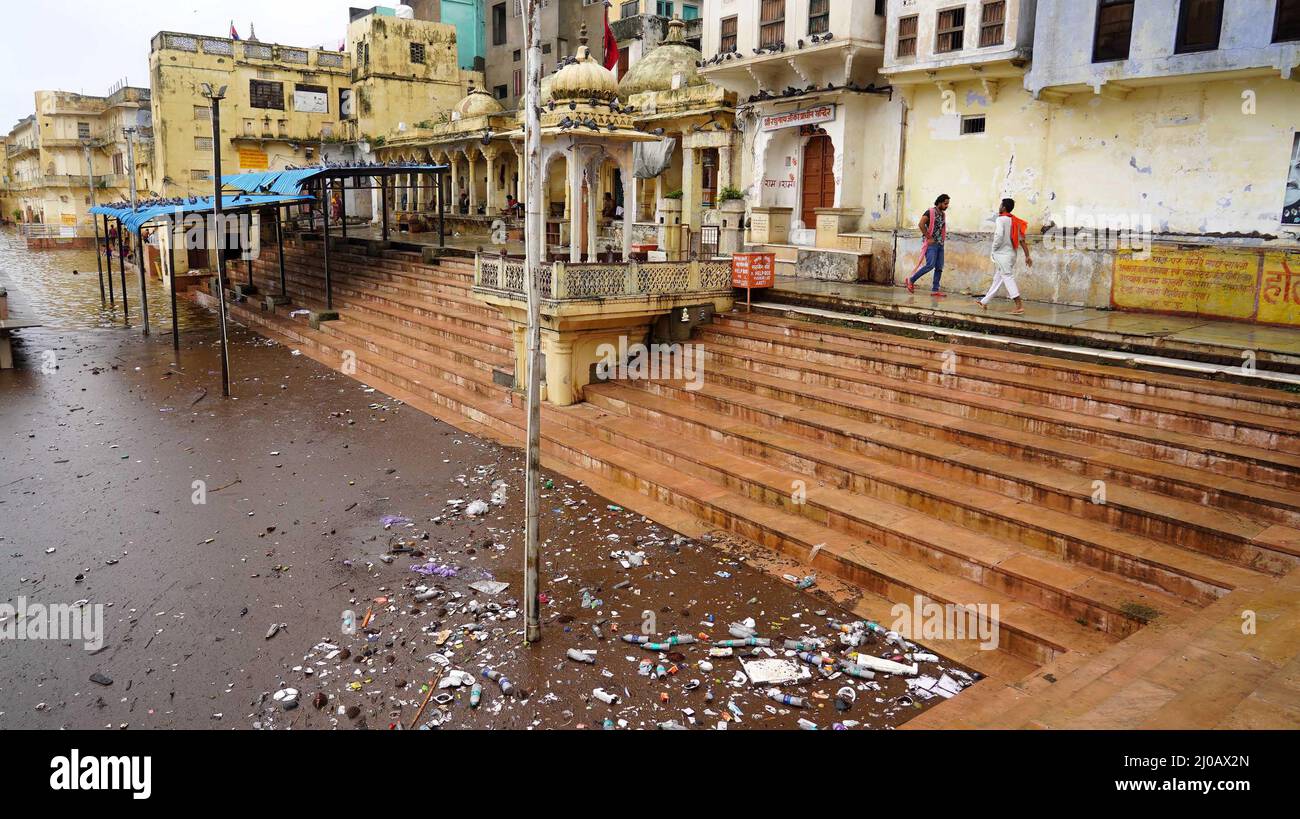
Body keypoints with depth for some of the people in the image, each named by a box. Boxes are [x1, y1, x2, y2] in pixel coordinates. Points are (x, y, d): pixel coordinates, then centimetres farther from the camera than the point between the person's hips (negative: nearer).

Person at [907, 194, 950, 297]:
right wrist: (929, 238, -17)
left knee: (939, 268, 0)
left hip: (940, 245, 7)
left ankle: (935, 290, 2)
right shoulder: (930, 212, -6)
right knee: (930, 265, -18)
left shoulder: (943, 214, 16)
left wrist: (943, 240, 12)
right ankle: (911, 280, -3)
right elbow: (921, 224, -18)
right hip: (931, 244, -7)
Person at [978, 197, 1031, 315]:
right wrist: (1027, 256, 8)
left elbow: (999, 235, -24)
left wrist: (993, 249, -9)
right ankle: (984, 302, 25)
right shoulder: (1015, 221, 11)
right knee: (998, 279, 14)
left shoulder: (1001, 219, -10)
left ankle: (1019, 306, -16)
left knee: (1008, 278, -9)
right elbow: (1022, 240, 8)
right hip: (1011, 254, 8)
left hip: (1002, 253, -8)